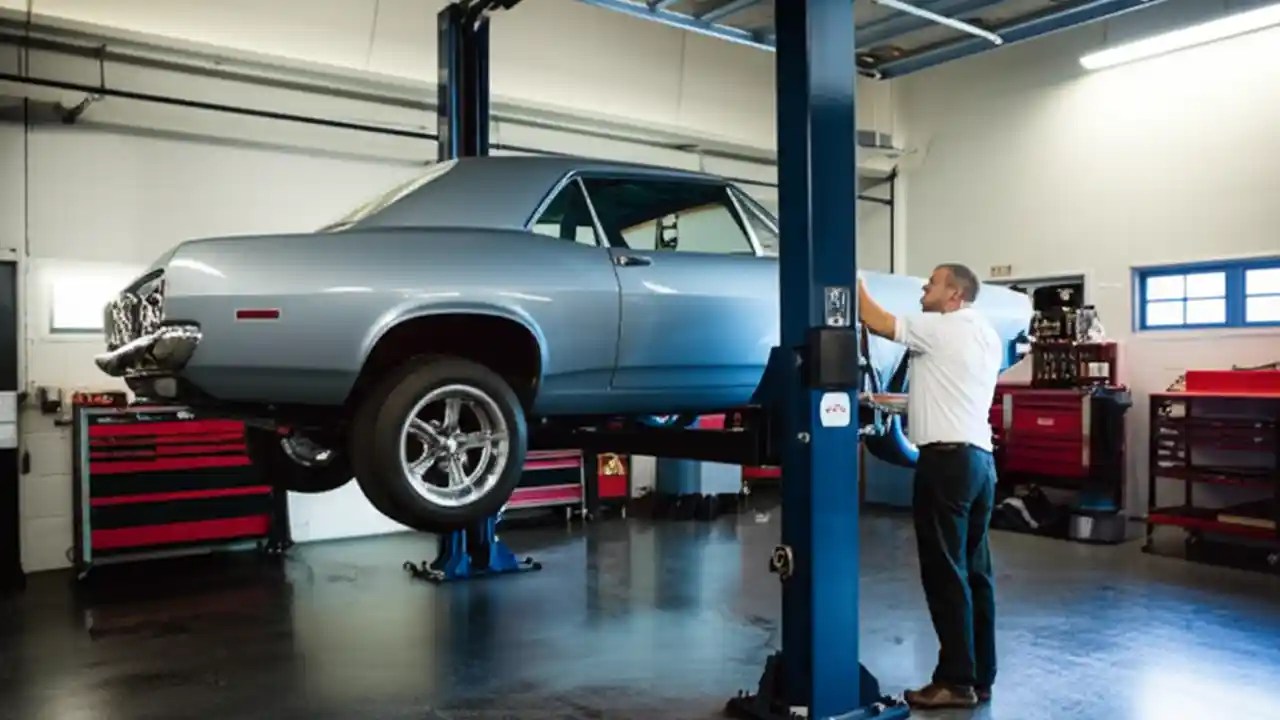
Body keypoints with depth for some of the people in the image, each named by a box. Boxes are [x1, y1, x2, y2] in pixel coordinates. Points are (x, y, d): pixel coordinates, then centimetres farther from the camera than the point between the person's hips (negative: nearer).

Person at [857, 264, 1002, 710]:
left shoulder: (940, 328, -8)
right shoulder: (988, 336, 19)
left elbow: (875, 322, -7)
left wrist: (856, 282, 8)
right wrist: (897, 400, 33)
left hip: (947, 460, -9)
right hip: (981, 459, 9)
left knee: (946, 574, -4)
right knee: (975, 572, 11)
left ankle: (957, 681, 1)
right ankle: (981, 677, 17)